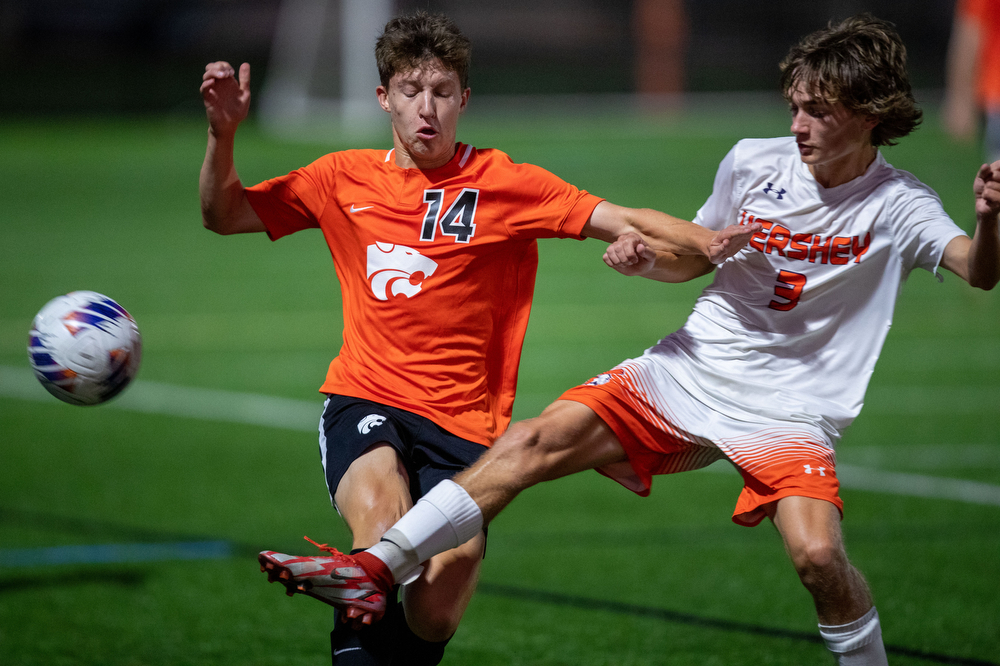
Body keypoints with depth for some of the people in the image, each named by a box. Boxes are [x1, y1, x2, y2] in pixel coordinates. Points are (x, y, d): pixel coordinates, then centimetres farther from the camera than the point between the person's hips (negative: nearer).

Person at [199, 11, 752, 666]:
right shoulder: (344, 179, 9)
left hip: (462, 422, -1)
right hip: (366, 400, 1)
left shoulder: (506, 184, 1)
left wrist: (700, 243, -24)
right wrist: (224, 133, 0)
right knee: (383, 529, -32)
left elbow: (620, 221, -6)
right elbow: (224, 215, 17)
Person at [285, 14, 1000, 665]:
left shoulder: (898, 205, -9)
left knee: (818, 554, -28)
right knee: (536, 441, -13)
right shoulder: (752, 161, 1)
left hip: (791, 410, -3)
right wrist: (645, 256, -4)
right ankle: (377, 568, -11)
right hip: (687, 372, 3)